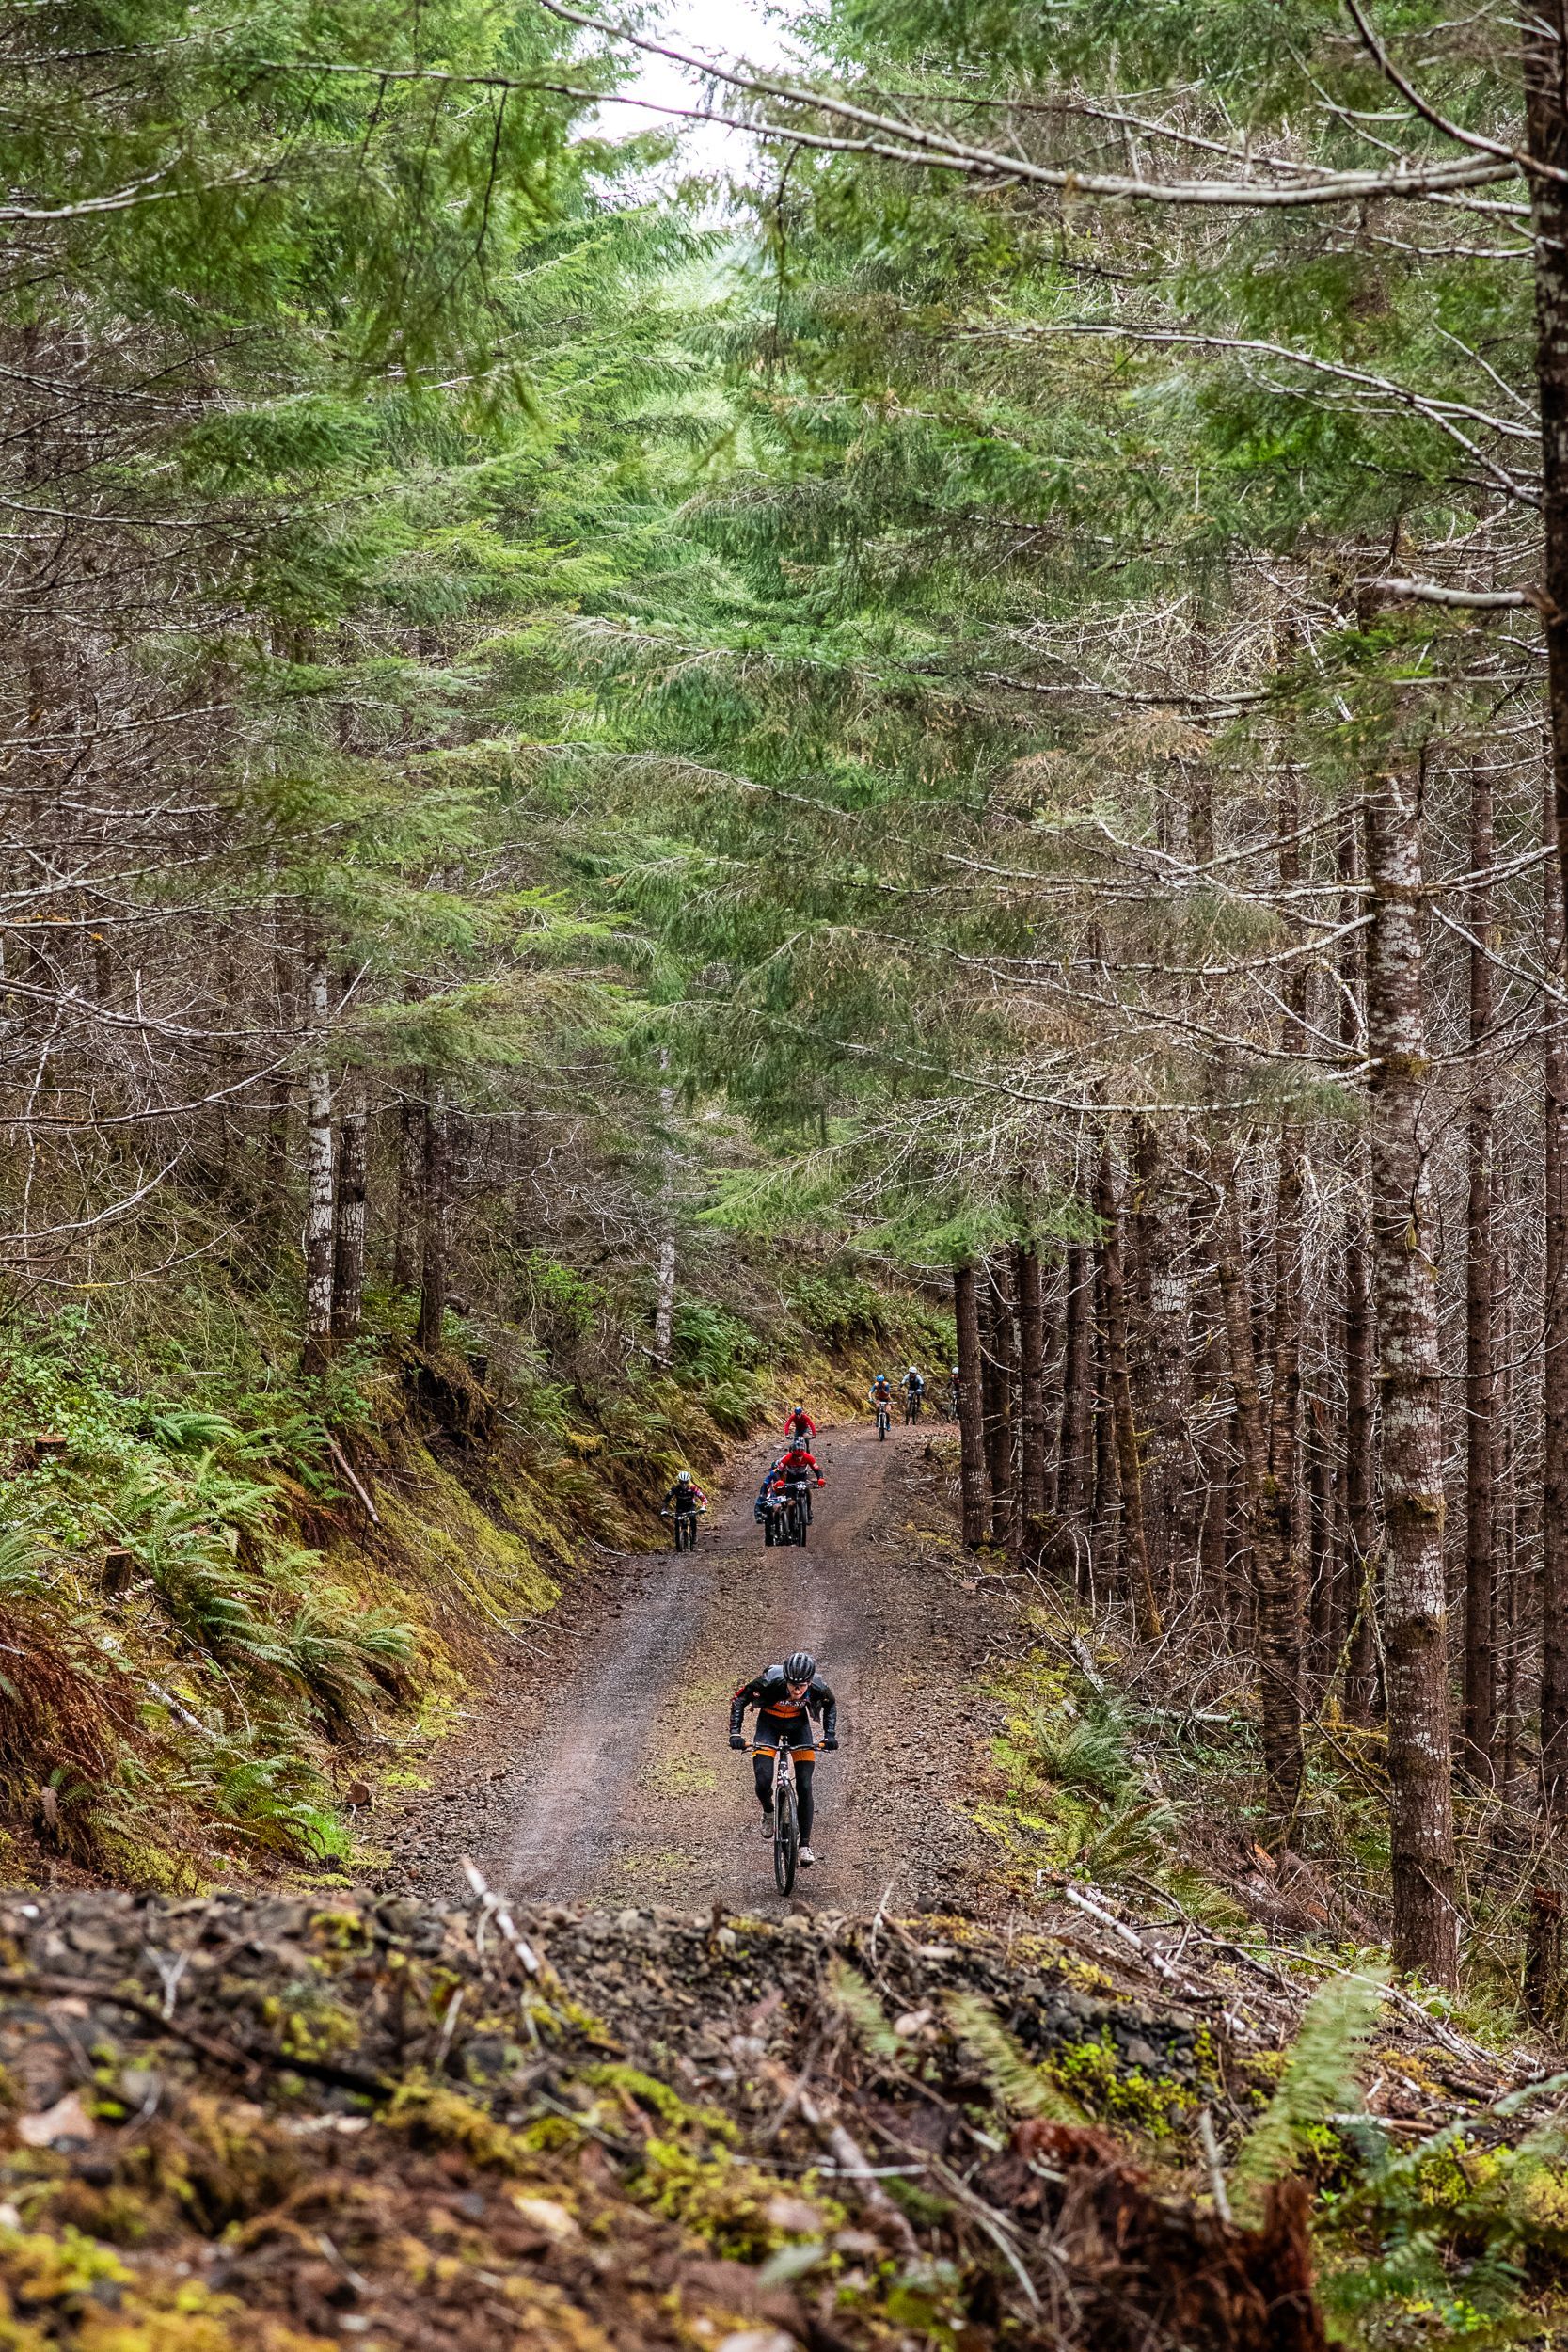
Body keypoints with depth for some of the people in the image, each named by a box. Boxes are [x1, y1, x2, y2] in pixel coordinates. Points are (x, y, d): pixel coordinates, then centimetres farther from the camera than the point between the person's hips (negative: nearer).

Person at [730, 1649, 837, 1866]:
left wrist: (830, 1734, -14)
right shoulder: (770, 1682, -36)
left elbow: (830, 1705, -3)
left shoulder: (818, 1687, -29)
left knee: (804, 1786, -8)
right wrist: (735, 1732, -28)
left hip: (798, 1724, 1)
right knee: (763, 1782, -17)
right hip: (770, 1722, -1)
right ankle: (768, 1813, 16)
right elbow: (739, 1700, -20)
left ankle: (805, 1844, 1)